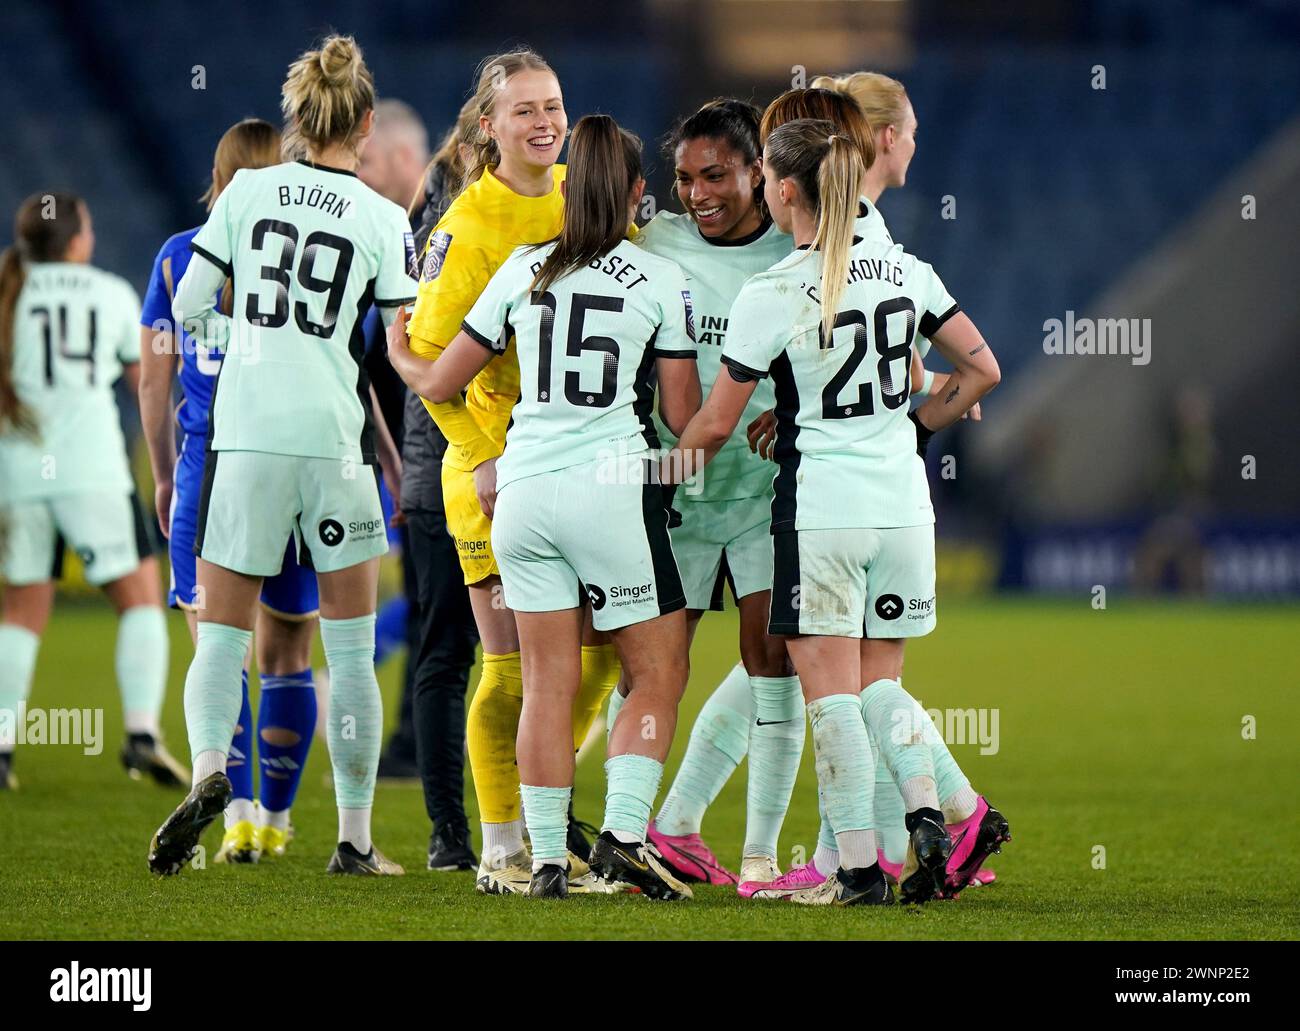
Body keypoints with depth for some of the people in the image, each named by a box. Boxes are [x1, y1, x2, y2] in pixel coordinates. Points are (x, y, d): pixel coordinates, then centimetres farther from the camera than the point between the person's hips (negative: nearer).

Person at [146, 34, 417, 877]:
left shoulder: (247, 190, 3)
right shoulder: (384, 220, 0)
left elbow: (189, 310, 5)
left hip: (244, 436, 1)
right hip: (335, 438, -1)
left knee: (222, 633, 5)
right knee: (351, 647, 9)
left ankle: (209, 769, -24)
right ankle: (356, 839, 11)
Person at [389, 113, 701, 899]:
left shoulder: (524, 270, 6)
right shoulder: (661, 280, -1)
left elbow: (440, 383, 12)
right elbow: (682, 415, 1)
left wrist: (399, 357, 33)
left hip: (524, 488, 3)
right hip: (614, 489, -3)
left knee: (547, 683, 7)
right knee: (659, 674, 7)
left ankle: (547, 857, 4)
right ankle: (622, 833, -7)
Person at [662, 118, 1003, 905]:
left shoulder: (772, 294, -11)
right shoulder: (906, 270, 3)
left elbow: (717, 424, -5)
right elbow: (982, 372, 6)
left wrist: (674, 459, 14)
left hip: (820, 508, -5)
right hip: (903, 504, 5)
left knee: (832, 693, 0)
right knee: (880, 683, 16)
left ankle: (860, 868, -3)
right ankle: (926, 815, -7)